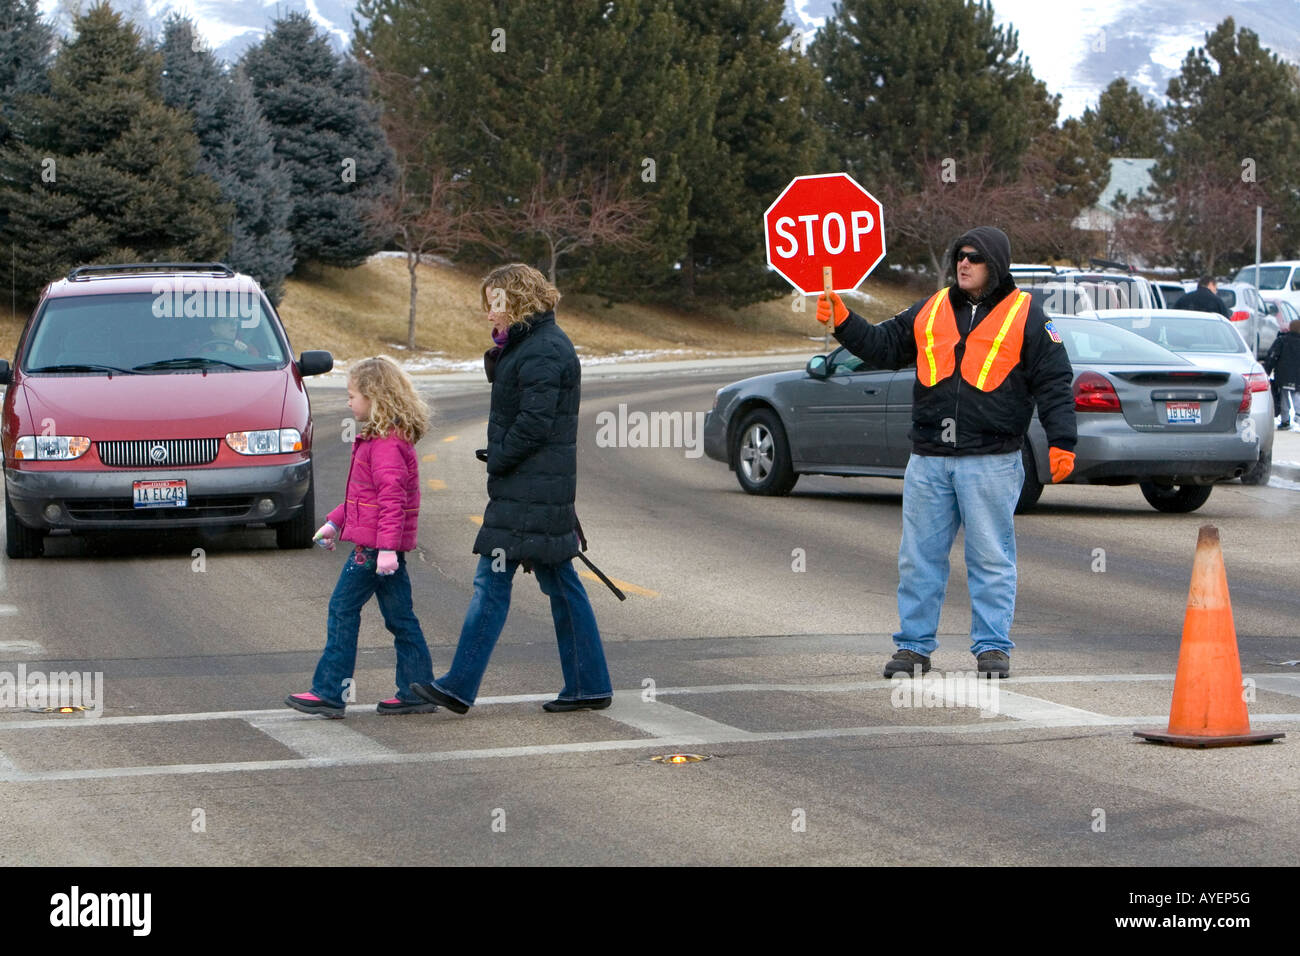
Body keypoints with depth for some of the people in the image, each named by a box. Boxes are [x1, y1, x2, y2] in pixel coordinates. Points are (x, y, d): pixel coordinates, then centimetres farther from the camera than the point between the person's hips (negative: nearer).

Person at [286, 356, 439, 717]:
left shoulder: (386, 445, -17)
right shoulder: (383, 438, 16)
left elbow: (392, 497, -25)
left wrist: (386, 546, -29)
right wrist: (336, 521, 27)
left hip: (373, 546, -10)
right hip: (383, 545, 10)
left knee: (343, 610, -4)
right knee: (400, 617, 10)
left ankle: (329, 693, -1)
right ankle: (415, 691, 13)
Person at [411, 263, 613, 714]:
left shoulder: (542, 352, -16)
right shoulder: (528, 344, 17)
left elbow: (535, 423, -20)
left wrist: (496, 460, -12)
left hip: (529, 489, -11)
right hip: (544, 487, 11)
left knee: (492, 582, -8)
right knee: (559, 582, 11)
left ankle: (459, 687, -6)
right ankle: (589, 686, 14)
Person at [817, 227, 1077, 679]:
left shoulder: (1025, 316, 1)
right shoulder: (930, 311, 13)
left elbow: (1054, 383, -1)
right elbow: (884, 347, 18)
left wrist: (1061, 442, -10)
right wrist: (843, 321, 4)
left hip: (991, 462, -4)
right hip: (928, 460, 4)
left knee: (991, 557, 0)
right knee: (919, 557, 6)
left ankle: (992, 647, 8)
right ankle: (914, 645, 15)